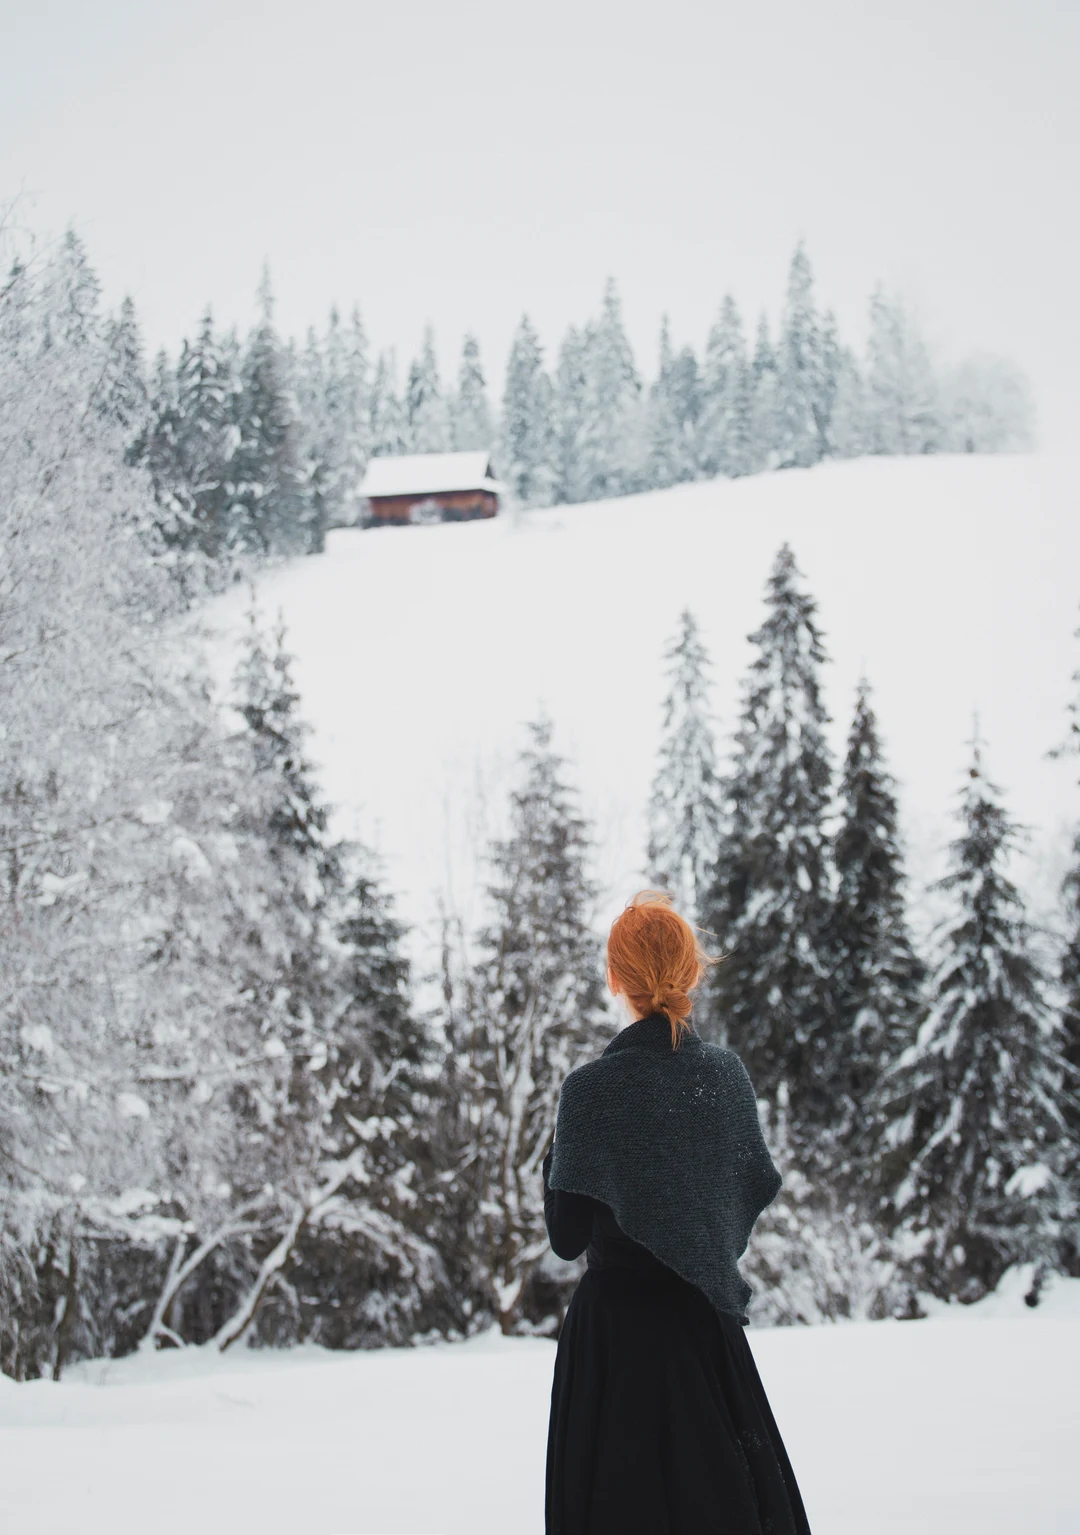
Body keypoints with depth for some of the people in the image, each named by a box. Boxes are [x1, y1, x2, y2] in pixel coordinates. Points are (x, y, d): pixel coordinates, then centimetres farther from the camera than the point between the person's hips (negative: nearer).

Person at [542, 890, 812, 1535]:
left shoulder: (591, 1090, -13)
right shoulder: (727, 1073, -1)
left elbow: (567, 1238, -8)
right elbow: (753, 1198, 9)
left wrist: (554, 1158, 6)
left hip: (614, 1332, -4)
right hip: (710, 1323, 4)